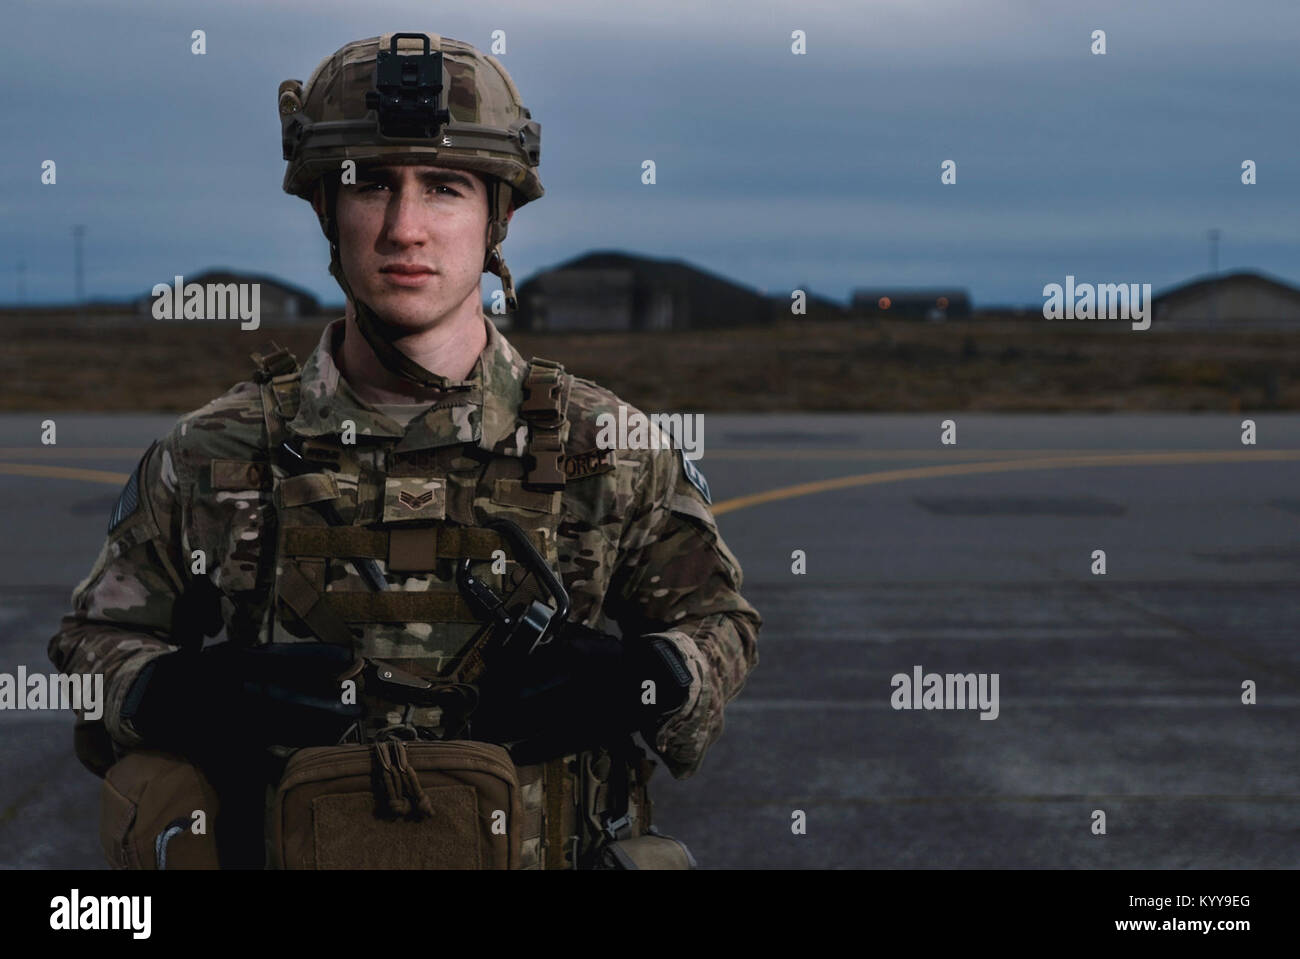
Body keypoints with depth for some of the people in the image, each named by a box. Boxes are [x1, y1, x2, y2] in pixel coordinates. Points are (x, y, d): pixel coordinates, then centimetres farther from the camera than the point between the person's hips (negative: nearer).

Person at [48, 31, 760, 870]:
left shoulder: (609, 452, 9)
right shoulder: (211, 456, 9)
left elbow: (720, 624, 20)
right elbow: (93, 646, 17)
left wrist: (636, 683, -2)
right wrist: (183, 697, -5)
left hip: (547, 858, 0)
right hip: (283, 858, 1)